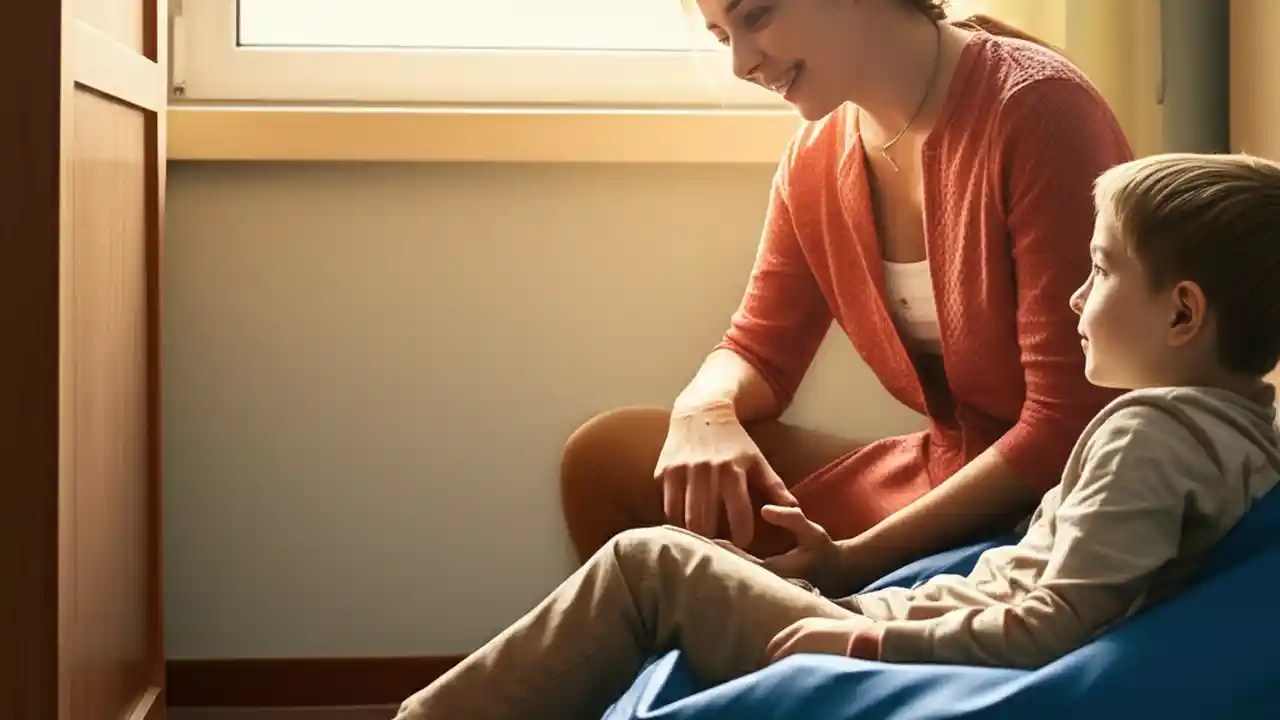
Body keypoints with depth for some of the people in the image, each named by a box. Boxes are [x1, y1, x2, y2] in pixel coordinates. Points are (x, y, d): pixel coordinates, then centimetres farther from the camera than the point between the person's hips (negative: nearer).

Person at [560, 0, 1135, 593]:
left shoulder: (1036, 108, -19)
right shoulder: (817, 155, 4)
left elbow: (1067, 421, -22)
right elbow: (760, 351, 10)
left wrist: (860, 559, -25)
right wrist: (704, 410, -16)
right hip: (936, 473, 7)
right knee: (606, 457, -2)